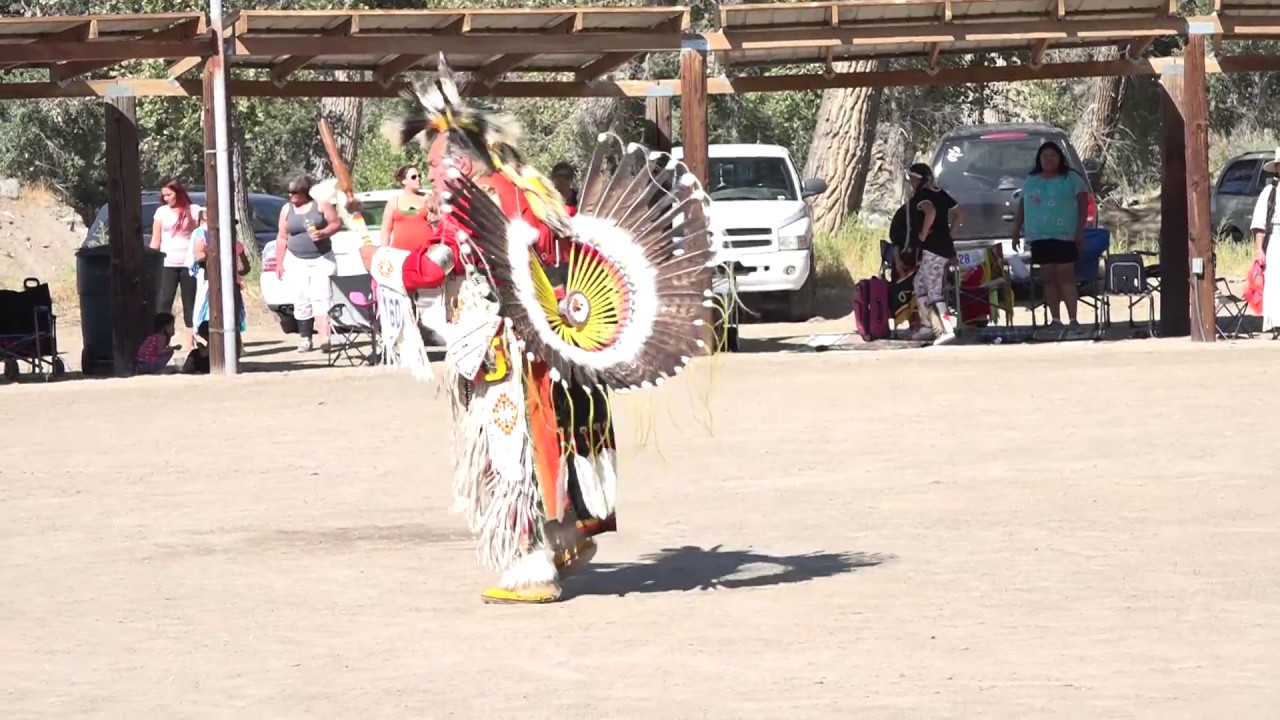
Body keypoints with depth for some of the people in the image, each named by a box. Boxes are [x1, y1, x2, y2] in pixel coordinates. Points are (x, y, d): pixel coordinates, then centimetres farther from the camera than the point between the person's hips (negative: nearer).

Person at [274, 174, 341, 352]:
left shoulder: (320, 204, 0)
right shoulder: (287, 209, 7)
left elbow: (336, 223, 1)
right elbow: (282, 238, 9)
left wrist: (324, 233, -18)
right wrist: (279, 263, 6)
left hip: (321, 259, -3)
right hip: (297, 262, 3)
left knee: (321, 299, -13)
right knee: (301, 302, 0)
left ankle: (325, 337, -21)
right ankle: (305, 339, 5)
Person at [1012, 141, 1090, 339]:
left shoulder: (1071, 178, 2)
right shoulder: (1031, 181, 16)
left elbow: (1083, 204, -2)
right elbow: (1022, 207, 19)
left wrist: (1080, 231, -10)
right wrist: (1016, 231, 14)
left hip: (1064, 236, -5)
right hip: (1039, 237, 5)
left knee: (1065, 277, -10)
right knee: (1049, 278, 5)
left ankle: (1073, 321, -11)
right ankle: (1055, 321, 9)